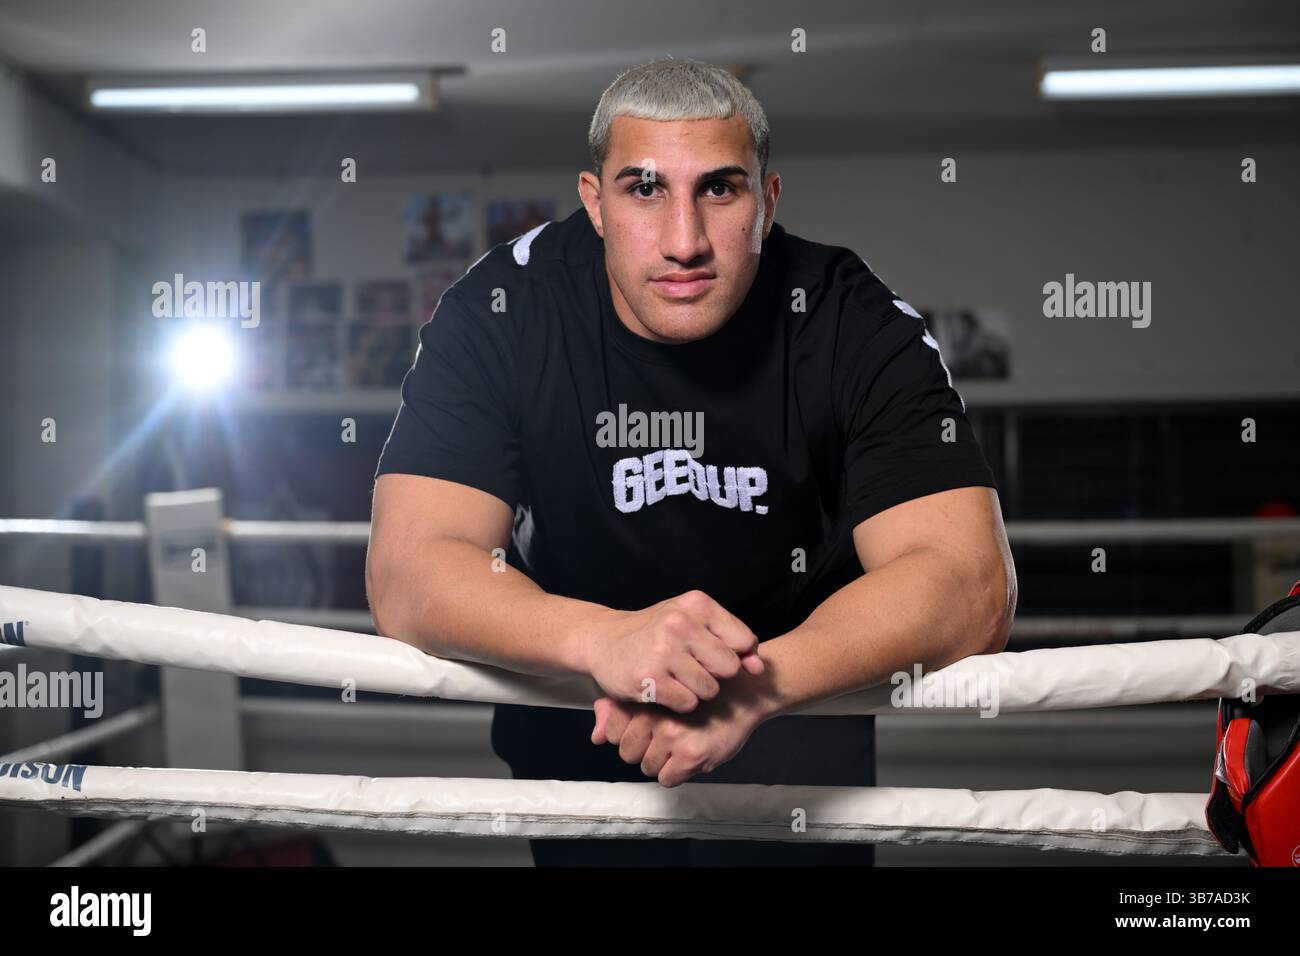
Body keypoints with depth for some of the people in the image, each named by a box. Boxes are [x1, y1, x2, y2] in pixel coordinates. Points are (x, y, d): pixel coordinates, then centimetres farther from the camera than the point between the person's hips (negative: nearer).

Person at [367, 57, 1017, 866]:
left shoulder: (859, 326, -16)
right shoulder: (500, 314, -15)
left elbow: (970, 584, -25)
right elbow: (408, 573, -23)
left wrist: (755, 691, -42)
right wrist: (604, 640, -44)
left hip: (801, 709, -1)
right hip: (571, 714, 1)